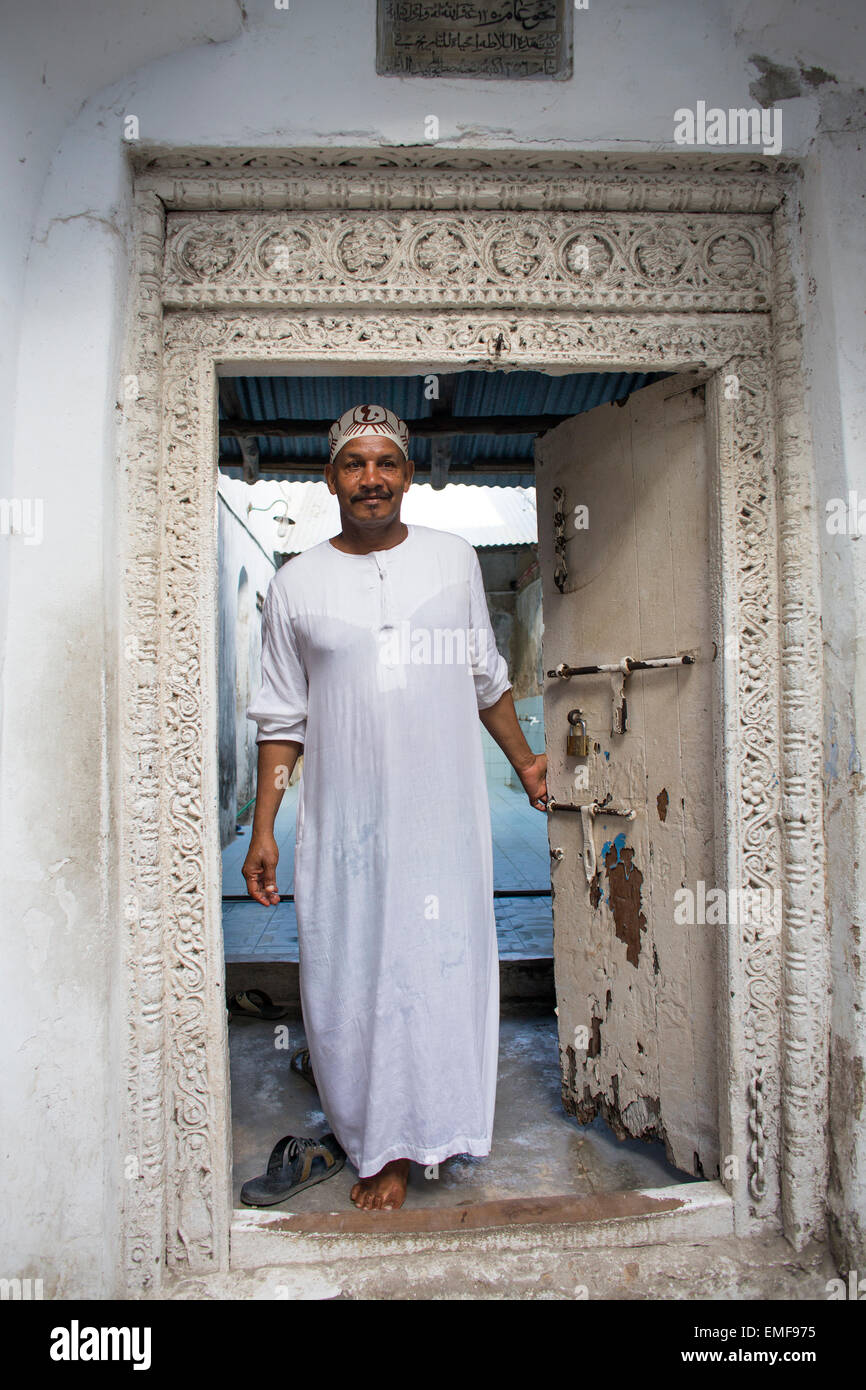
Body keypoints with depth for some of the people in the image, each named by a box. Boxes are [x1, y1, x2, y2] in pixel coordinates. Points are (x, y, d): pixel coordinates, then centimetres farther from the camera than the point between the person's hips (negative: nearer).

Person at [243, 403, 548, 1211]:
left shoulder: (454, 560, 6)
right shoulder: (295, 586, 3)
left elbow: (486, 678, 16)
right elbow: (282, 718, 4)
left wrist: (522, 759, 18)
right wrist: (262, 829, 1)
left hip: (444, 810, 1)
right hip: (344, 818, 0)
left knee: (438, 963, 5)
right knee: (348, 975, 5)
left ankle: (399, 1142, 26)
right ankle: (385, 1141, 29)